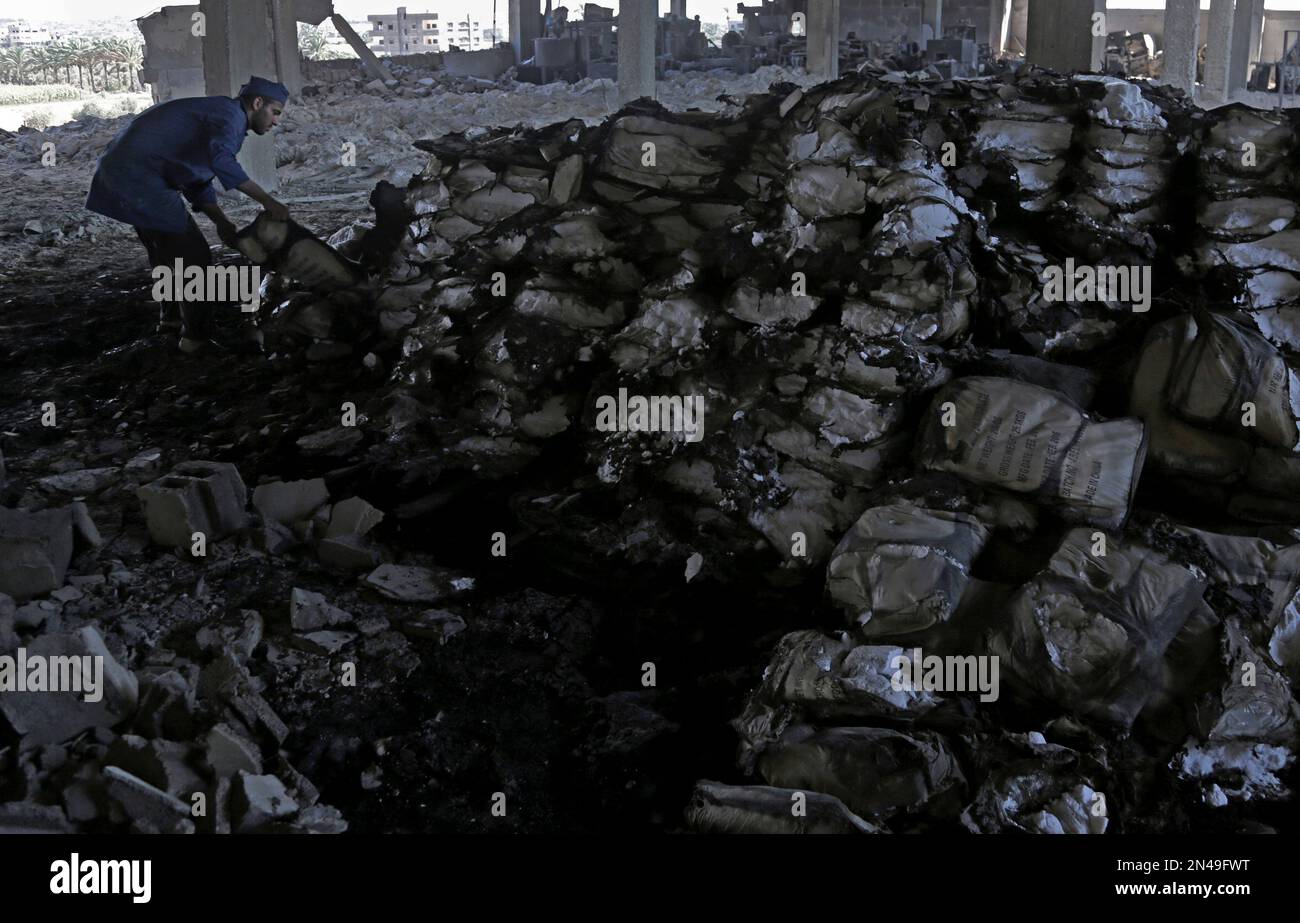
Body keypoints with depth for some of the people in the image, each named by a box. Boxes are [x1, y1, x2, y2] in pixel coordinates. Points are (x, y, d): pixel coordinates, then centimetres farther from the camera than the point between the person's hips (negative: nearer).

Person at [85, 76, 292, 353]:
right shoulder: (231, 114, -13)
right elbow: (220, 160, -35)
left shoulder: (218, 114, 20)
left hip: (122, 171, 11)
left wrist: (221, 221, 8)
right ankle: (196, 336, 4)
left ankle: (169, 318, 42)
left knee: (167, 252, 26)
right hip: (141, 177, -11)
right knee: (193, 256, -3)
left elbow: (198, 182, 22)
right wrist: (266, 201, -32)